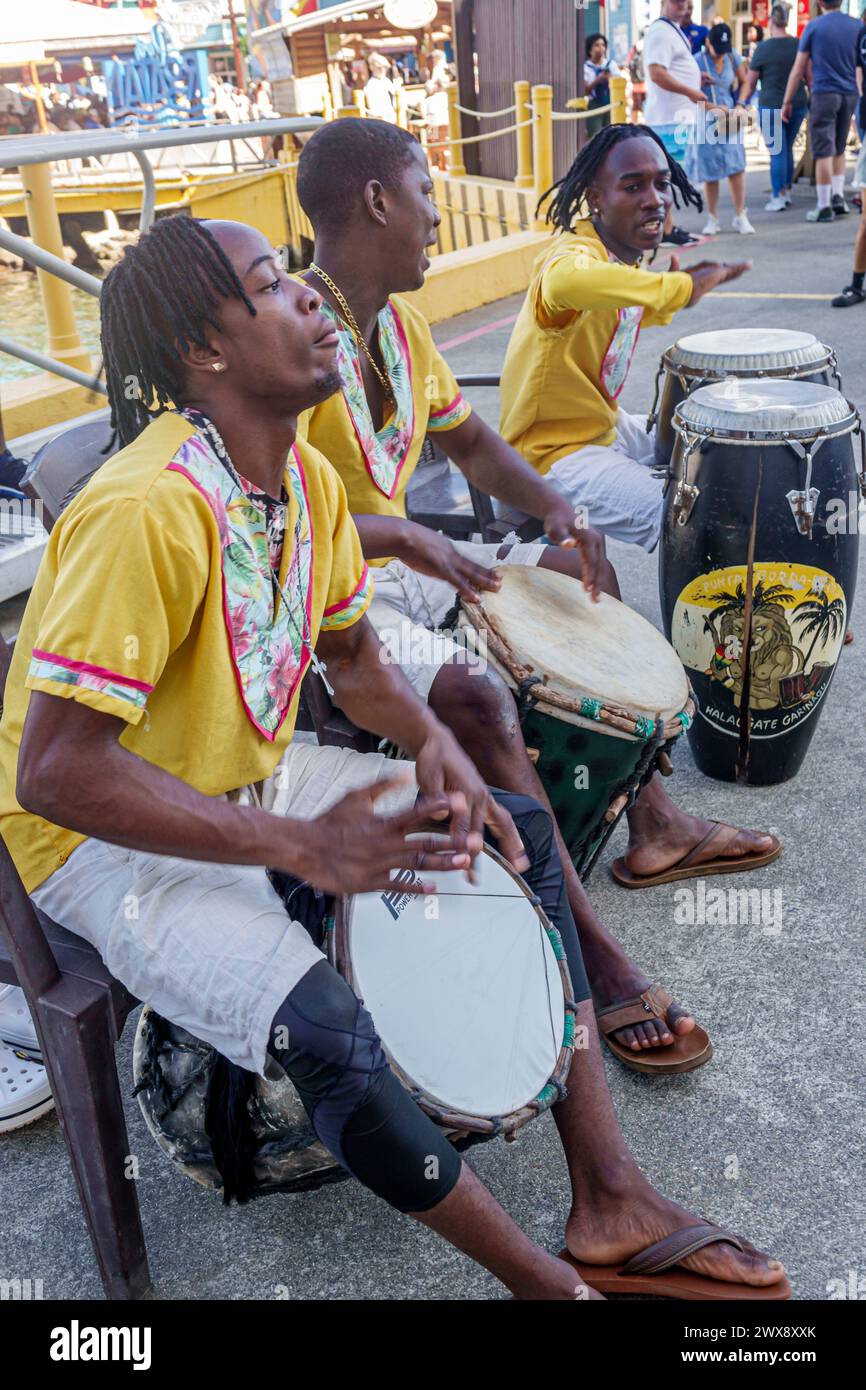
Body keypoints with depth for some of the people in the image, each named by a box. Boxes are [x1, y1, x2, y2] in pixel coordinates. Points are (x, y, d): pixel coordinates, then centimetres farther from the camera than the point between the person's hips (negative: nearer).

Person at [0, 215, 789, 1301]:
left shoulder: (306, 477, -1)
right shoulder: (147, 510, -29)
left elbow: (350, 651, 11)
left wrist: (431, 742, -10)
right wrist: (300, 846, -32)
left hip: (252, 779, 9)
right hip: (111, 841, -8)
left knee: (518, 833, 1)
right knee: (330, 1037, -30)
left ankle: (611, 1203, 7)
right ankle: (547, 1279, -1)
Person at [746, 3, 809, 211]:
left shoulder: (763, 48, -8)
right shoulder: (799, 45, 3)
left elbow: (750, 83, -3)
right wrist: (811, 100, 19)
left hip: (771, 106, -4)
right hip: (797, 105, 4)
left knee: (777, 153, -2)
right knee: (787, 149, 18)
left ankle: (778, 198, -4)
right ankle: (787, 192, 23)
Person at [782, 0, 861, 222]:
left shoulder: (814, 26, -3)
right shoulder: (857, 26, 7)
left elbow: (798, 69, -3)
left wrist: (787, 102, 3)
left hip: (824, 93, -4)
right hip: (850, 94, 4)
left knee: (824, 151, -2)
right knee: (839, 149, 19)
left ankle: (824, 207, -3)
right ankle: (838, 196, 11)